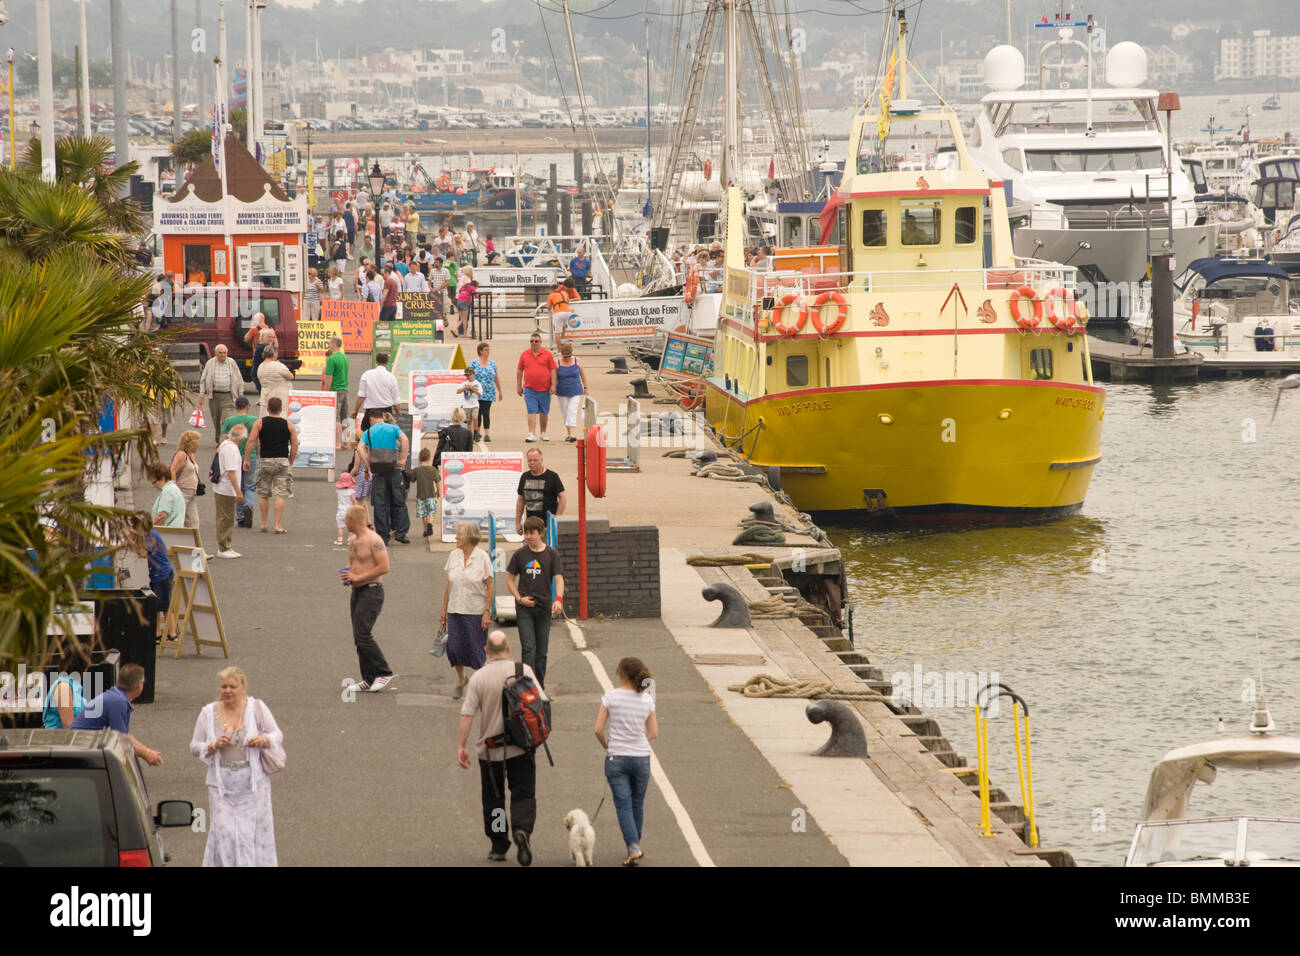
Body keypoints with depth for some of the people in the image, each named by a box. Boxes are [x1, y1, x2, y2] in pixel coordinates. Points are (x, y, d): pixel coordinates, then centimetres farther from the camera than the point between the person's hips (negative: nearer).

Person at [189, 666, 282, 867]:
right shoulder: (208, 713, 5)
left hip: (253, 782, -1)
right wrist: (214, 746, -12)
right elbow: (194, 746, 8)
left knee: (254, 830, -2)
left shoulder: (257, 708, 3)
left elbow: (278, 735, 8)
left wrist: (264, 741, -14)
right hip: (222, 783, 1)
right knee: (223, 831, -7)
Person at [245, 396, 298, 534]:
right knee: (280, 495, -2)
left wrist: (246, 459, -1)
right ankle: (278, 526, -7)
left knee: (263, 494, 13)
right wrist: (291, 462, 14)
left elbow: (251, 442, -7)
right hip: (283, 461, 0)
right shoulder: (288, 425, 2)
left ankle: (264, 524, 18)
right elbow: (294, 445, 2)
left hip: (265, 461, 0)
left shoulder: (260, 423, 0)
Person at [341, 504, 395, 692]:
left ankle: (384, 672, -6)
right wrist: (347, 575, 5)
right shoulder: (352, 540, 13)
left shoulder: (374, 540, -15)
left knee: (362, 635, -15)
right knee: (359, 637, 7)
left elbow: (384, 567, -19)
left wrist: (358, 577, -18)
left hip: (371, 590, -9)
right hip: (357, 592, 9)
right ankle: (369, 679, 11)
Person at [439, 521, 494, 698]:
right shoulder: (453, 556, 6)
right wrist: (443, 611, 10)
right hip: (455, 610, 4)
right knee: (453, 649, -3)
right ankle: (460, 680, 21)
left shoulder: (482, 557, -7)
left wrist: (487, 611, -11)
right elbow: (449, 585, 11)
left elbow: (491, 585, -5)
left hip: (476, 611, -4)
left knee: (476, 650, 0)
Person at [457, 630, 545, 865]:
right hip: (521, 746, 0)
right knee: (523, 794, 2)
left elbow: (467, 715, -11)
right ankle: (523, 830, -25)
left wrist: (461, 746, -4)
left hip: (490, 749, 0)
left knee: (493, 798, 14)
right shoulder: (524, 670, -5)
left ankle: (499, 846, 17)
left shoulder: (478, 678, -8)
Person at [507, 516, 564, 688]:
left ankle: (539, 686, 19)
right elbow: (510, 578, 8)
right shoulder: (520, 554, 1)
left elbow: (558, 578, -5)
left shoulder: (552, 554, 0)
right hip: (524, 608, -1)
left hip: (544, 608, 1)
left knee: (541, 651, 8)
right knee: (528, 648, -11)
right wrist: (519, 598, -6)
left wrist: (558, 599, -23)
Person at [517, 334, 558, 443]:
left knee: (543, 412, 11)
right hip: (529, 390, 0)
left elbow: (553, 371, 1)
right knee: (531, 412, -8)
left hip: (544, 389, 0)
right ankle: (532, 434, -11)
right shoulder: (524, 355, 5)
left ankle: (543, 433, 25)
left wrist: (553, 385, -6)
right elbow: (519, 371, 10)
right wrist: (519, 386, 8)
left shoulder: (547, 355, 1)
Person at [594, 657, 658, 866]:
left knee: (623, 805, -1)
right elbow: (653, 733, 4)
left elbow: (598, 729, -8)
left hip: (616, 757, -2)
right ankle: (635, 844, 29)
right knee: (638, 803, 18)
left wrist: (607, 746, 10)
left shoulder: (611, 697, -8)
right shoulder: (646, 700, -1)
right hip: (641, 757, 2)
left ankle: (633, 847, -15)